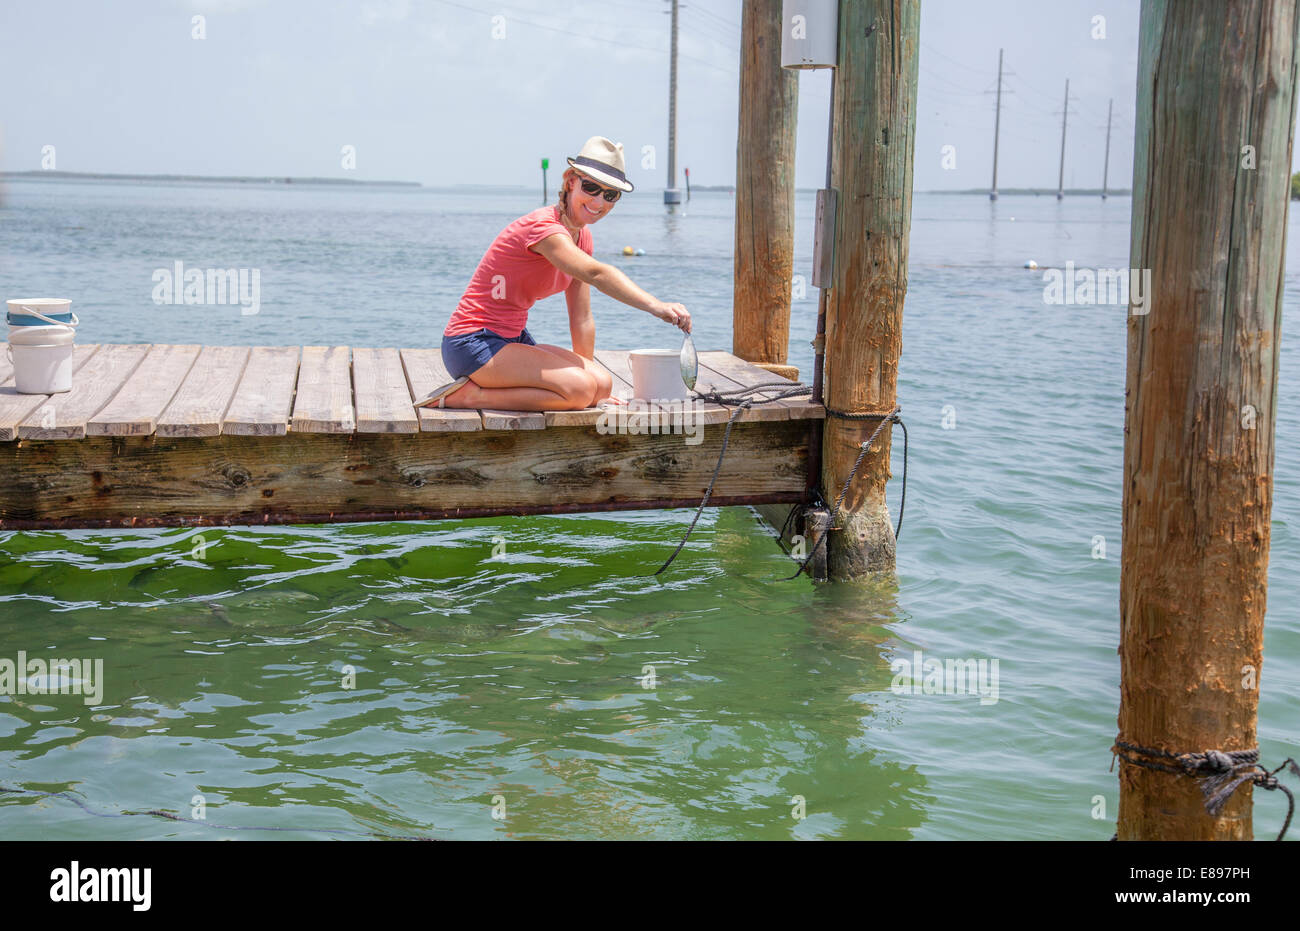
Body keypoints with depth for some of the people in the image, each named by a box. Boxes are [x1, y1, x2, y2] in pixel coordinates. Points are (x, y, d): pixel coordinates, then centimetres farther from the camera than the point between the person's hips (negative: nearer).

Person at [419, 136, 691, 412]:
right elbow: (594, 273, -39)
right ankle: (468, 395, -14)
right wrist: (656, 306, -51)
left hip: (513, 340, 10)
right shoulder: (542, 227, -20)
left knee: (602, 382, -6)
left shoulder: (582, 236, 9)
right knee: (578, 388, -26)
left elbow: (582, 319, 13)